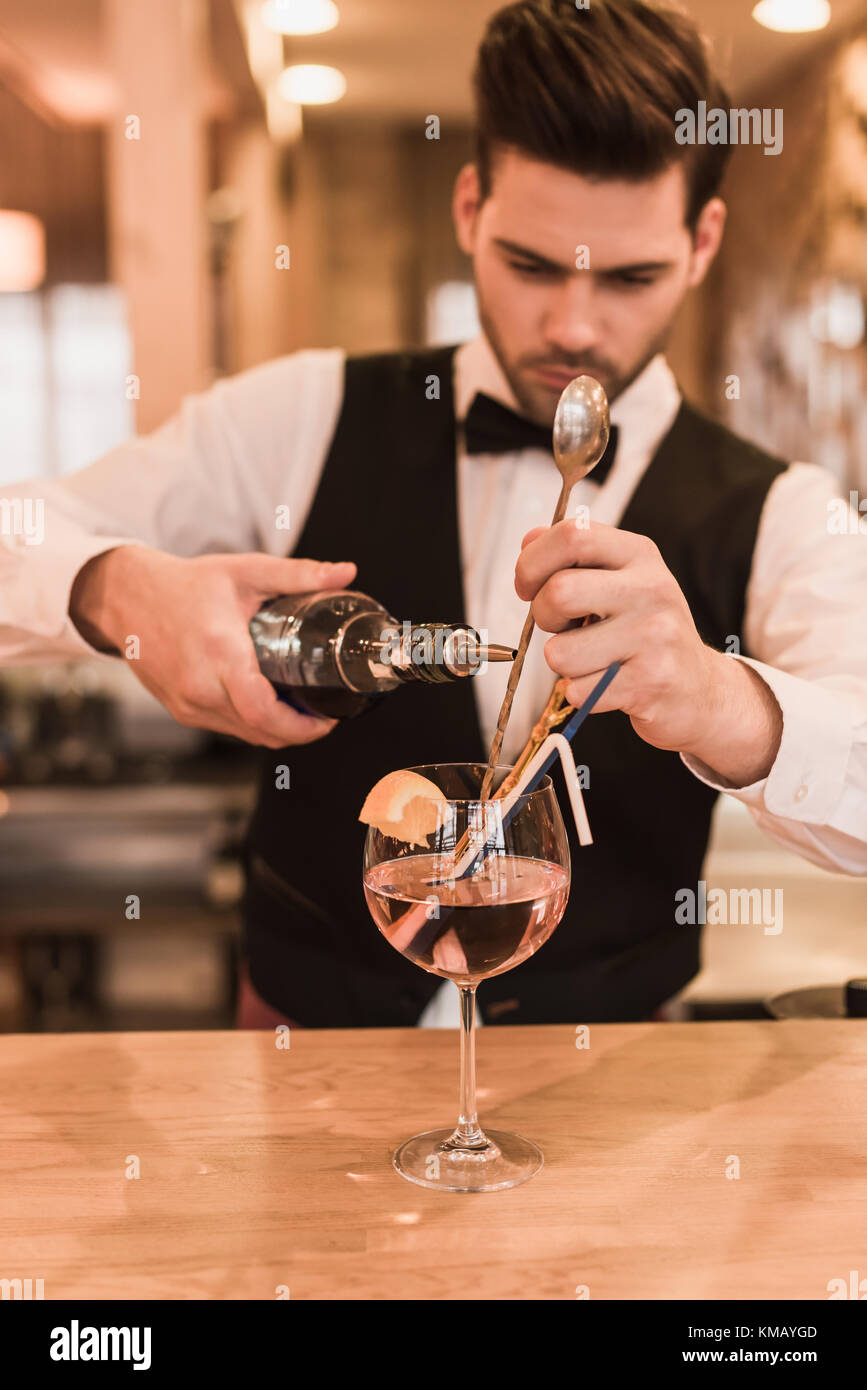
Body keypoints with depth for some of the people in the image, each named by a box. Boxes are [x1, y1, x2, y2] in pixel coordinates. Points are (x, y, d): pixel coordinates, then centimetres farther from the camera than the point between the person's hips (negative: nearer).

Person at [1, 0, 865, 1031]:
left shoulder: (777, 516, -3)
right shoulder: (306, 421, -1)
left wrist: (727, 709, -39)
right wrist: (118, 589, -23)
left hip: (602, 1064, 1)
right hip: (307, 1029, 1)